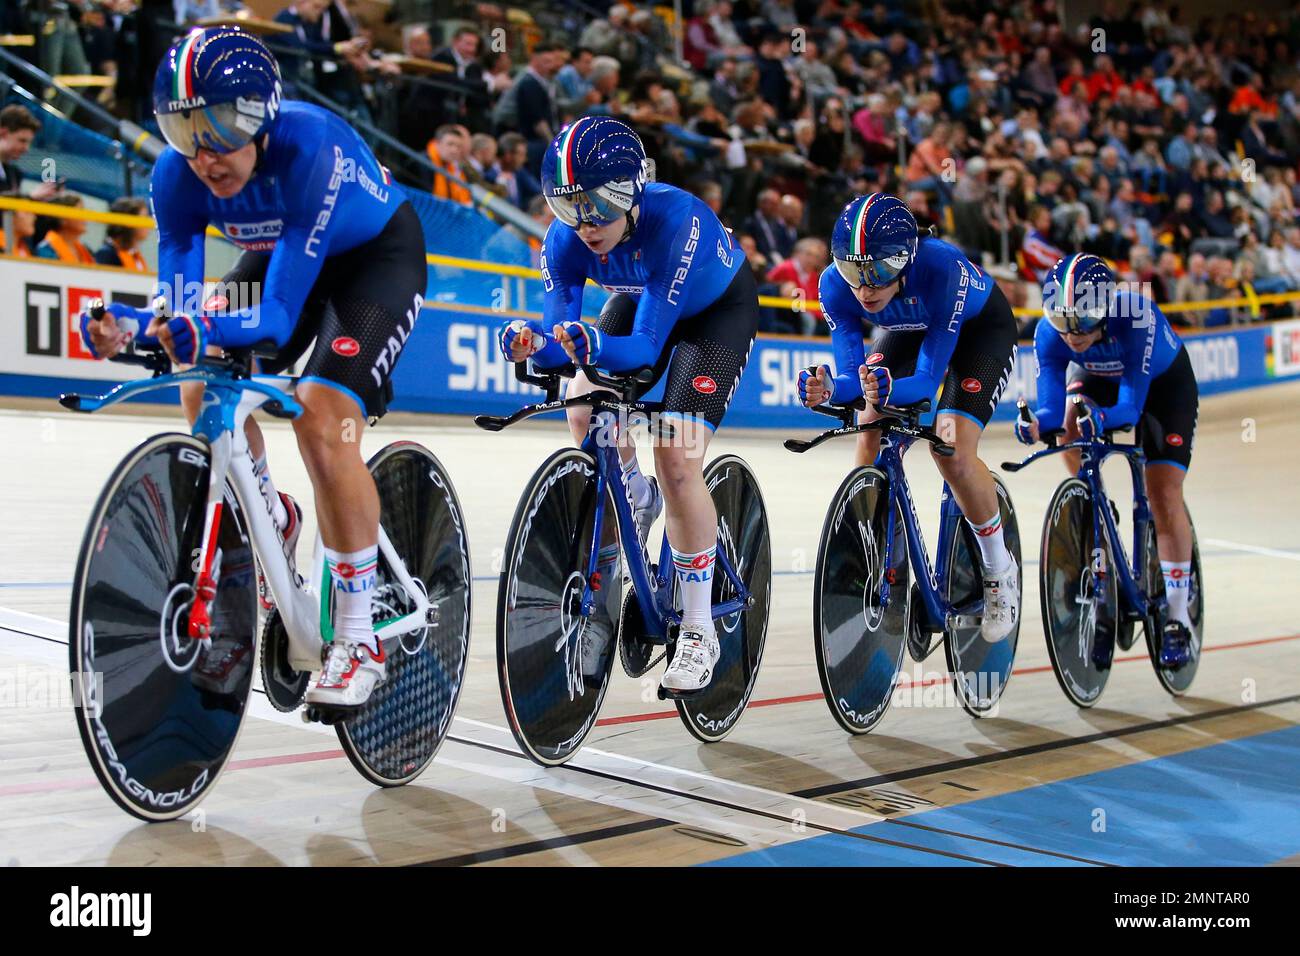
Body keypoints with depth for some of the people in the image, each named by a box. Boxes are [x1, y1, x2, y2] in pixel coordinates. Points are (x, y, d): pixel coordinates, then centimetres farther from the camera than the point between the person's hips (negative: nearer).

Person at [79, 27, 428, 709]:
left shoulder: (312, 150, -38)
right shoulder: (177, 176, -22)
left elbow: (278, 317, -40)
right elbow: (178, 304, -21)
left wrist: (206, 330, -57)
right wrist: (130, 327, -42)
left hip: (377, 256, -6)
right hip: (278, 256, 6)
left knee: (322, 417, -24)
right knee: (205, 392, -12)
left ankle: (357, 641, -15)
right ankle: (269, 519, 20)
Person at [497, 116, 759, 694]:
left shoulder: (674, 221, -39)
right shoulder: (566, 240, -25)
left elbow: (646, 346, -39)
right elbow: (560, 334, -24)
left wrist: (593, 344, -59)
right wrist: (533, 345, -46)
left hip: (720, 310, -6)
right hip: (640, 300, 6)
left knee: (676, 458, -19)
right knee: (584, 414, -14)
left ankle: (698, 631, -6)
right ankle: (636, 498, 21)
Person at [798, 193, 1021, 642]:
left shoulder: (942, 270, -42)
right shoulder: (836, 285, -30)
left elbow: (929, 377, -39)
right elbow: (852, 374, -28)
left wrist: (889, 389, -60)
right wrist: (828, 389, -51)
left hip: (982, 328, -4)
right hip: (910, 330, 4)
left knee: (952, 450, -22)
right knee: (871, 439, -14)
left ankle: (1000, 572, 1)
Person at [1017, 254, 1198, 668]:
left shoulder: (1136, 316, -40)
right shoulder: (1049, 333, -30)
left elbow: (1131, 404, -42)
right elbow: (1052, 406, -32)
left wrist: (1099, 419, -62)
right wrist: (1037, 423, -54)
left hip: (1163, 382, -3)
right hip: (1097, 377, 4)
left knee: (1164, 496, -12)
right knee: (1069, 430, -26)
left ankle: (1178, 618, -1)